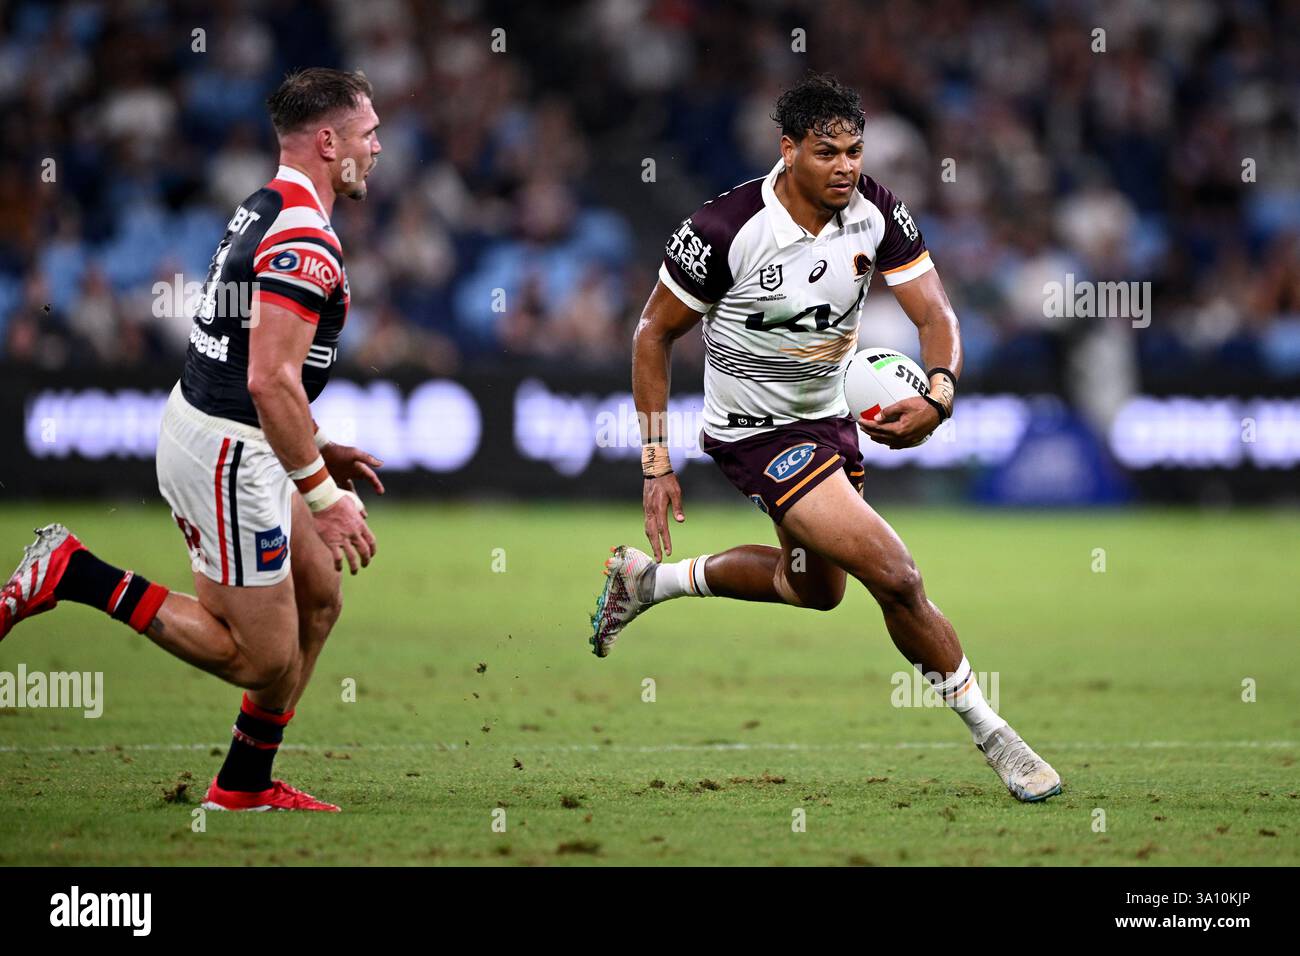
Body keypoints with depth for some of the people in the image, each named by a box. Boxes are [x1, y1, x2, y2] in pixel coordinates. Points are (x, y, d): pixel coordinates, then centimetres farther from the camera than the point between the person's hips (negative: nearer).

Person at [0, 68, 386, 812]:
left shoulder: (266, 212, 12)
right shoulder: (307, 239, -21)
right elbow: (271, 380, -28)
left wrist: (321, 450, 23)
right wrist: (323, 494, -23)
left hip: (205, 425, 10)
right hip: (229, 456, -10)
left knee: (318, 598, 17)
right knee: (262, 660, -3)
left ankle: (245, 786, 22)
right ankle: (74, 576, -7)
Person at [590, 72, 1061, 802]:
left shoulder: (876, 211, -13)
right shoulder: (725, 230, -25)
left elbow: (936, 316, -15)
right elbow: (654, 334, -13)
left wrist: (938, 398, -37)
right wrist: (656, 463, -13)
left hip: (829, 416, 7)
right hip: (757, 433, -7)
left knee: (818, 587, 27)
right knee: (895, 577, -18)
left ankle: (647, 578, 45)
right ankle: (991, 733, -2)